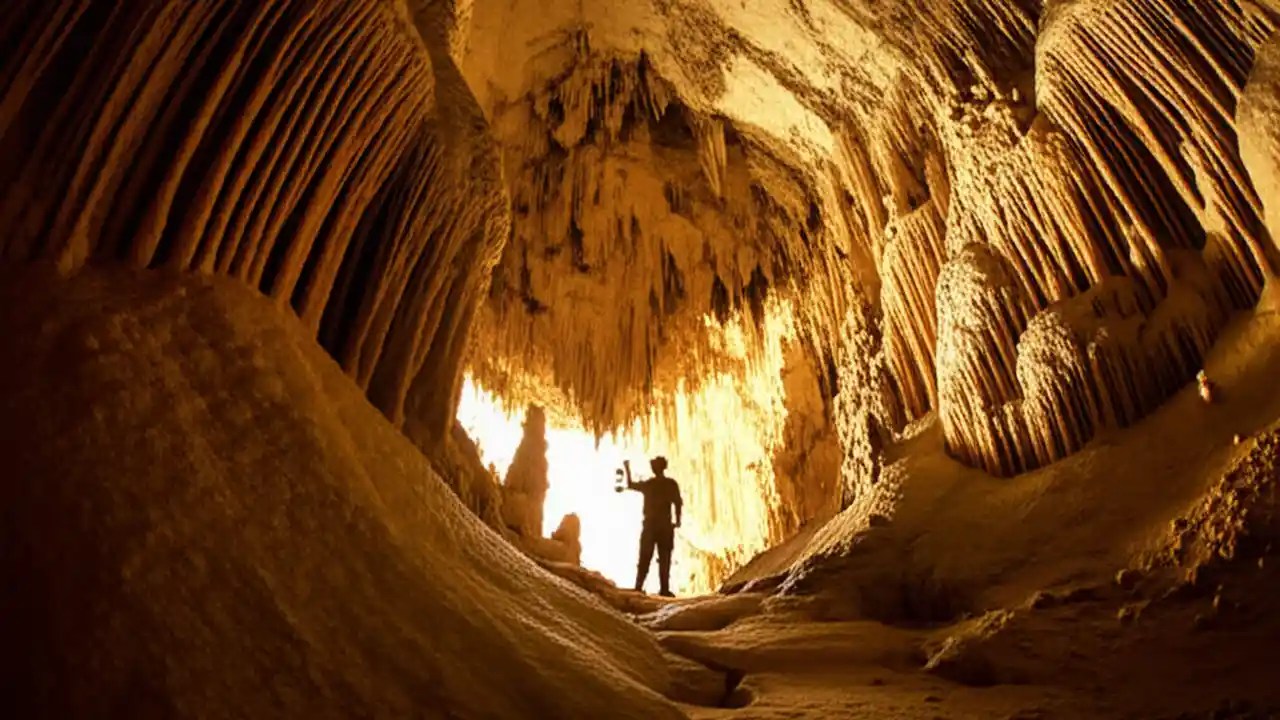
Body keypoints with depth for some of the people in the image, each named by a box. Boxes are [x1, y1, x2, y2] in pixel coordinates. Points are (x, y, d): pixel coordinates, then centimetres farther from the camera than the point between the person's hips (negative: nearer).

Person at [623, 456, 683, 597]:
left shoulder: (648, 484, 4)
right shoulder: (672, 484, -4)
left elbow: (630, 485, 19)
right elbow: (678, 503, -11)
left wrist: (628, 469, 29)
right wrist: (677, 521, -2)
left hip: (650, 525, 2)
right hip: (665, 525, -2)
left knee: (645, 558, 7)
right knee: (664, 558, 1)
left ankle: (639, 587, 1)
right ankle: (664, 589, -4)